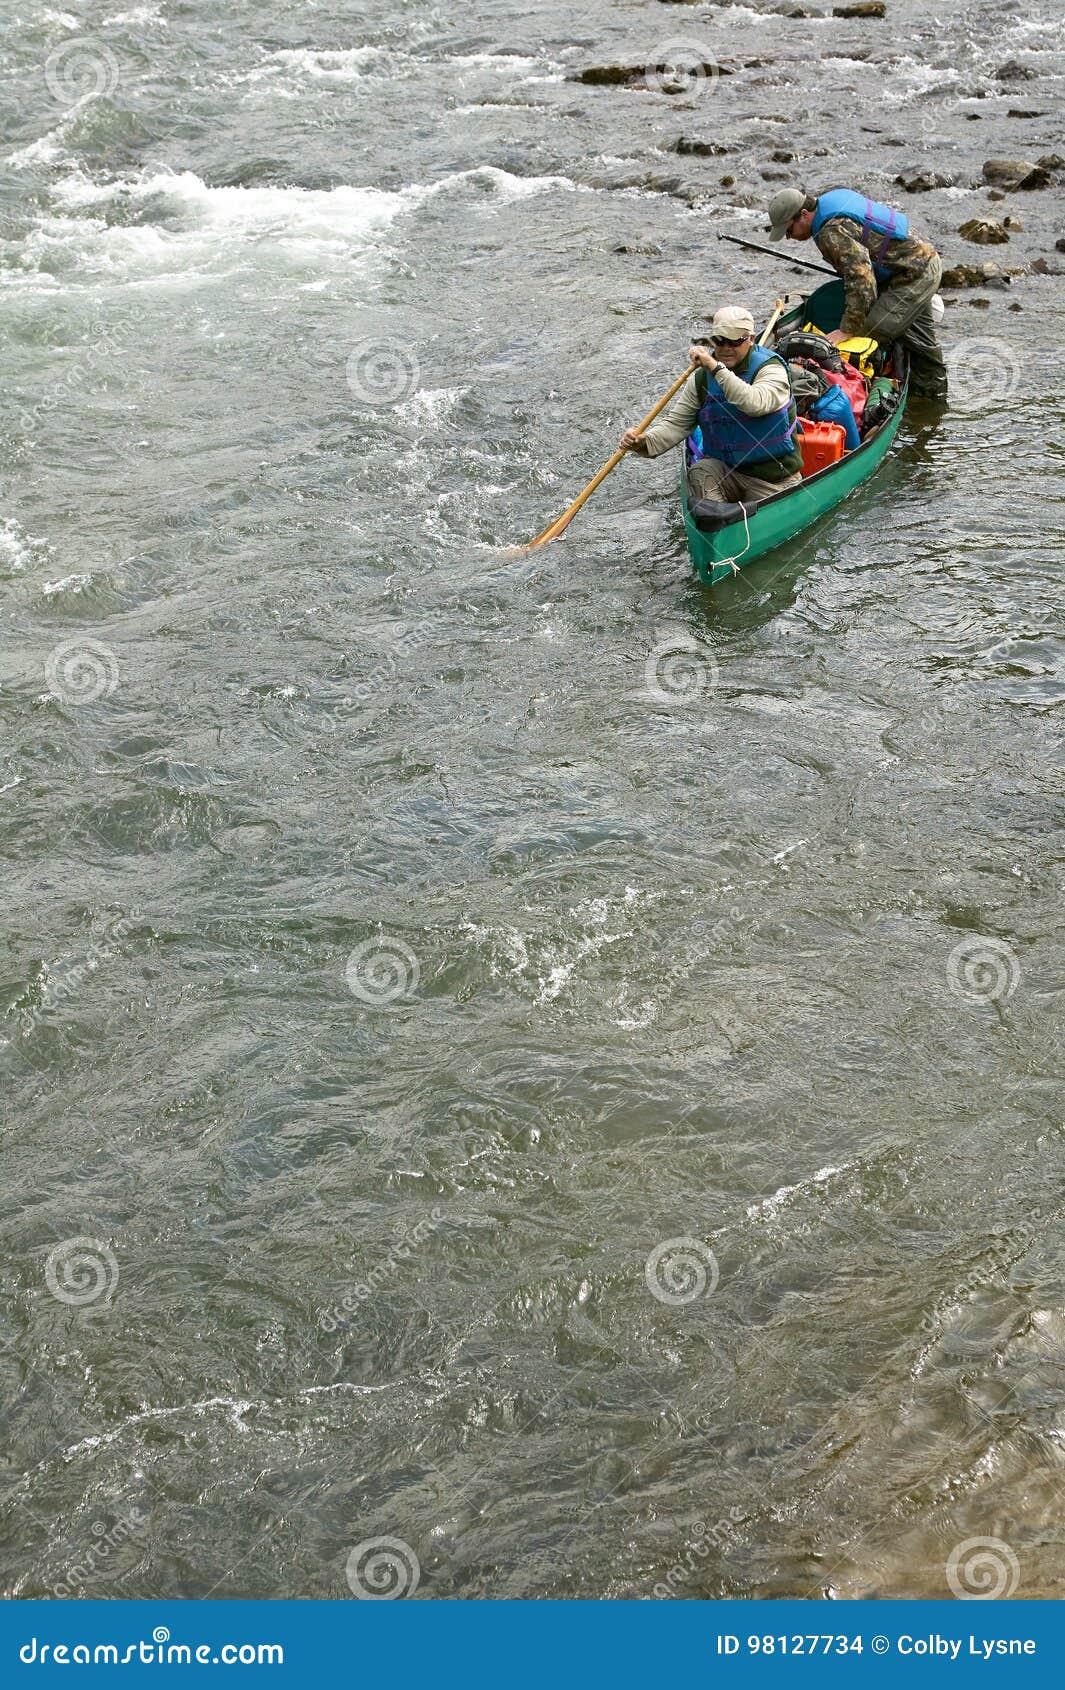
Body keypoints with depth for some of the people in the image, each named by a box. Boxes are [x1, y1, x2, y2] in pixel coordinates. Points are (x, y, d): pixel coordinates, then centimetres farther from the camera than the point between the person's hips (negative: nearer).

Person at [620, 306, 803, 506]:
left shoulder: (770, 369, -14)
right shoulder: (701, 378, 1)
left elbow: (755, 403, -36)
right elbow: (677, 421, -1)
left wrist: (716, 368, -37)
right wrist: (645, 442, -21)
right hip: (725, 467, 3)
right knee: (699, 473, -26)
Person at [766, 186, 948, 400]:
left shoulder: (833, 232, -27)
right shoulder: (834, 197, 6)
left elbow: (860, 280, -33)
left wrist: (847, 329, -30)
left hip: (915, 274, -11)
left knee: (870, 333, -17)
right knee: (918, 335, 25)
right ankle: (934, 388, 41)